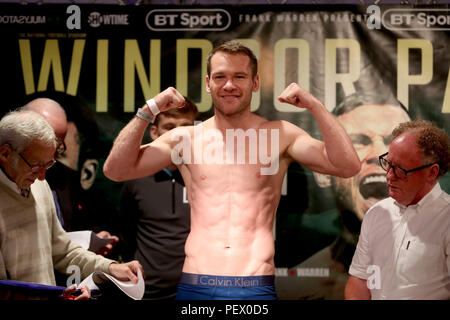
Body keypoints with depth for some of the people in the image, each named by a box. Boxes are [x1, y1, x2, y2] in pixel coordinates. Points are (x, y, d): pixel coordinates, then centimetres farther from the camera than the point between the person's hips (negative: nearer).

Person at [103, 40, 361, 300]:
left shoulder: (279, 135, 6)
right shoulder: (185, 139, 8)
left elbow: (348, 166, -2)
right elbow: (115, 170, 3)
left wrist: (314, 105, -9)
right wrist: (149, 111, -4)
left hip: (257, 288, -1)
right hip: (194, 287, 1)